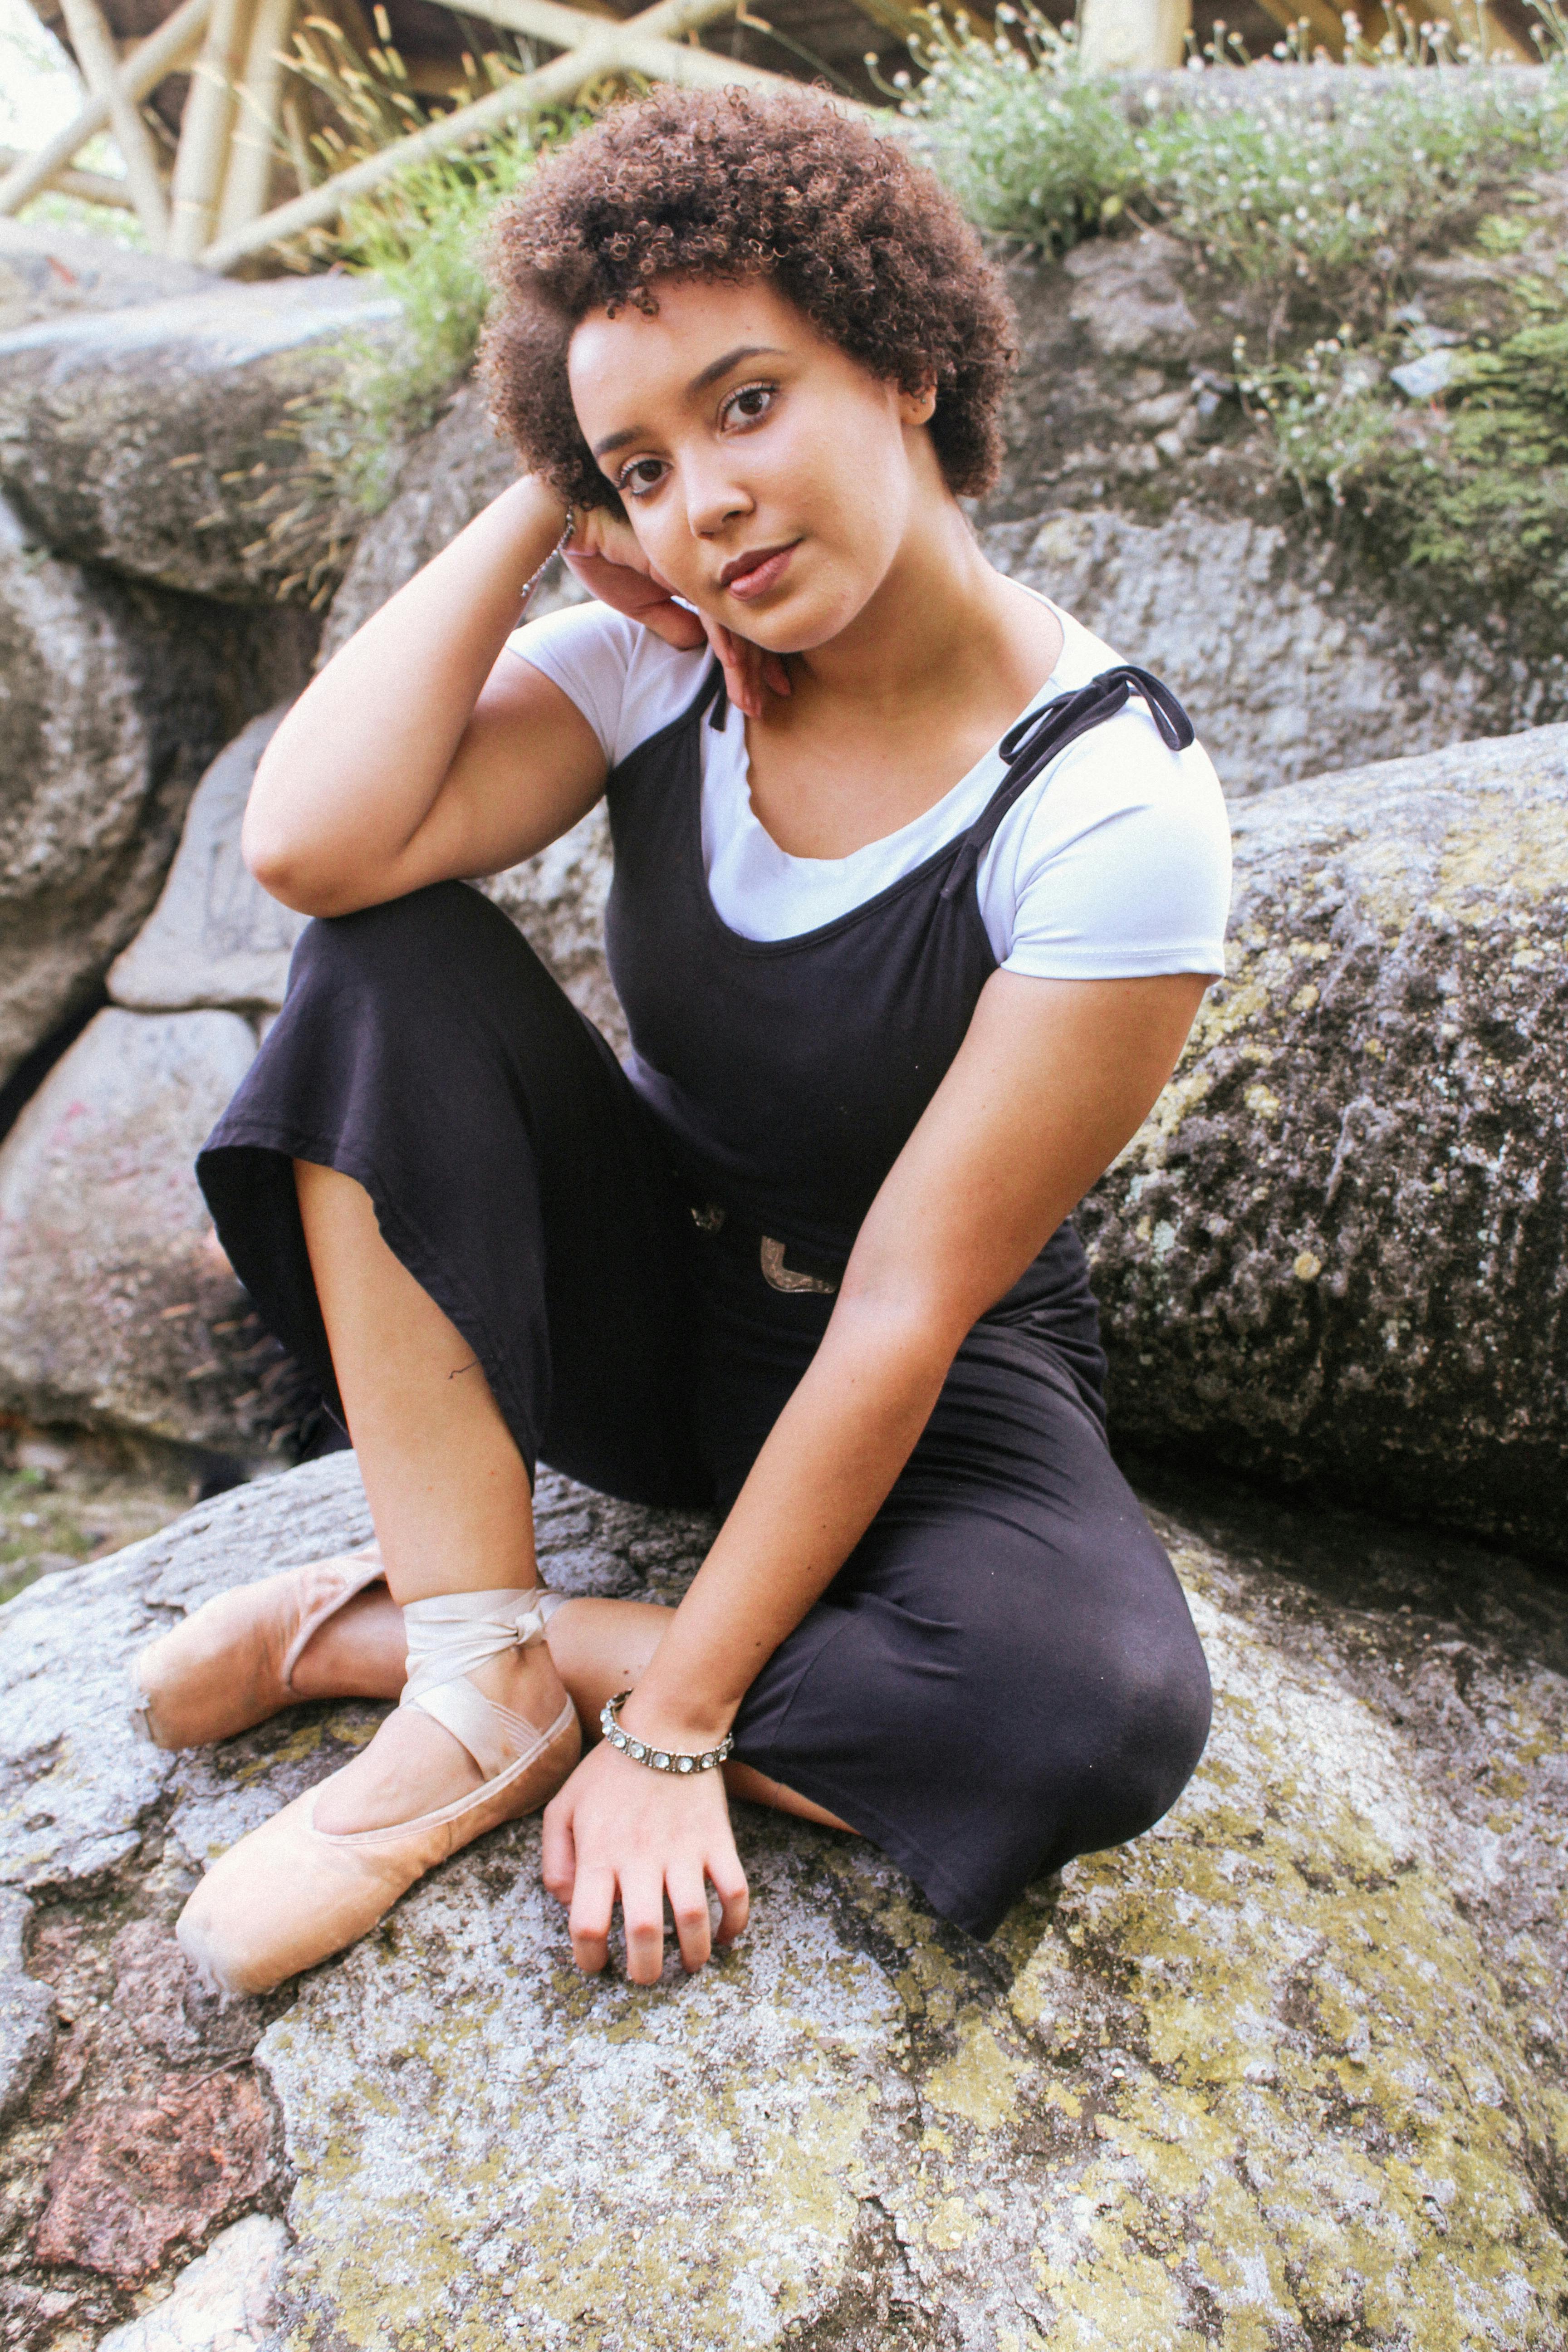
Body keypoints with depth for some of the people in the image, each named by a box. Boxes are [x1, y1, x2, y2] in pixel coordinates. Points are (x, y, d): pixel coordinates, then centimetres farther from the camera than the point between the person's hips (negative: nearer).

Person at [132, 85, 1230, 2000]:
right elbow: (307, 846, -27)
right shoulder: (655, 664, -10)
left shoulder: (1108, 813, -23)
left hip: (927, 1391, -2)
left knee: (1103, 1715, -33)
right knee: (389, 958, -22)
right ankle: (480, 1696, -19)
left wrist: (677, 1721, -21)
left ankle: (373, 1625, -17)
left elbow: (906, 1310, -23)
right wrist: (535, 509, -19)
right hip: (632, 1292, 3)